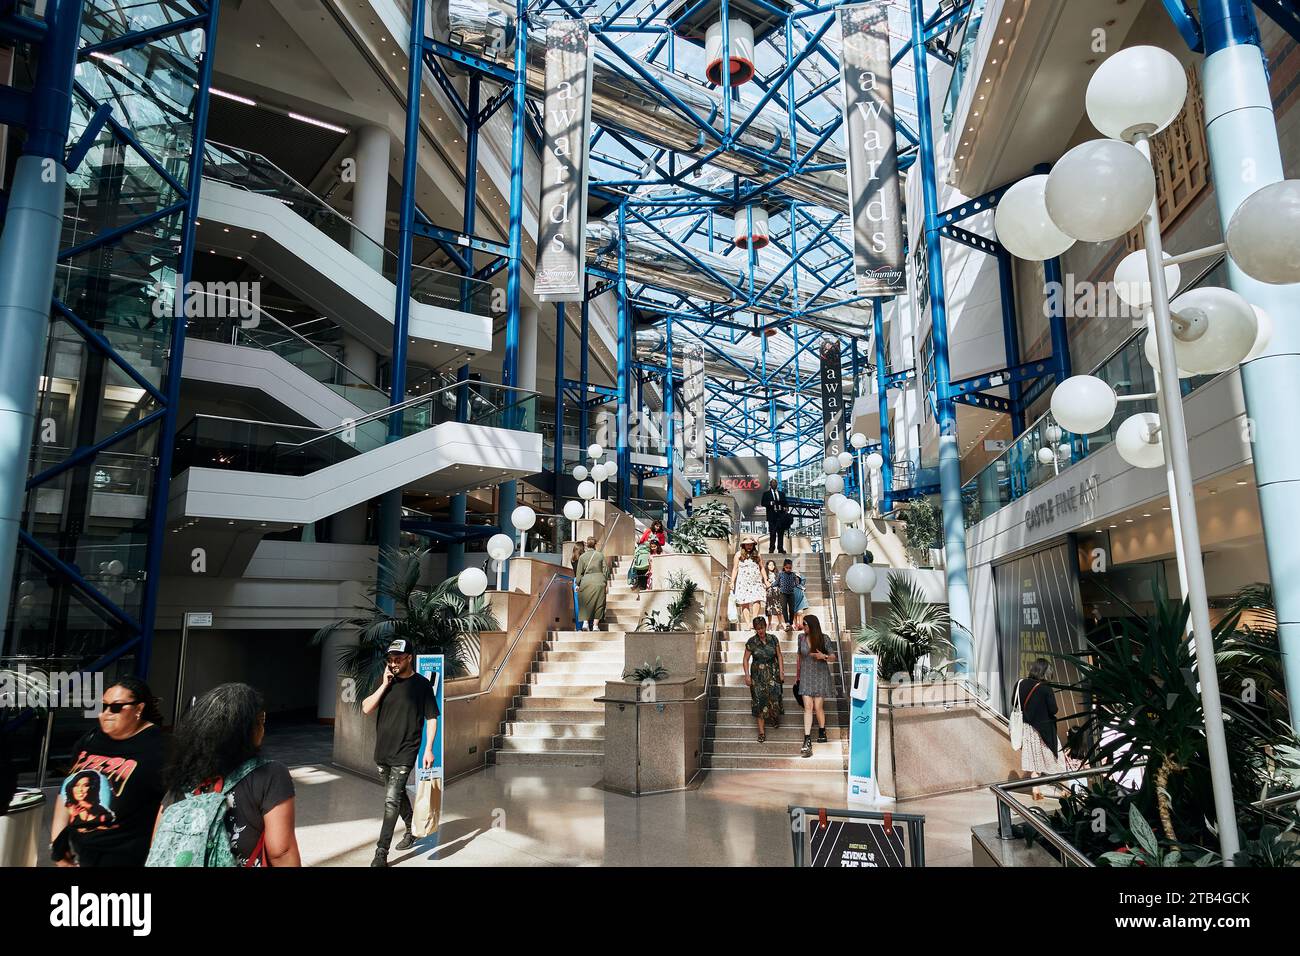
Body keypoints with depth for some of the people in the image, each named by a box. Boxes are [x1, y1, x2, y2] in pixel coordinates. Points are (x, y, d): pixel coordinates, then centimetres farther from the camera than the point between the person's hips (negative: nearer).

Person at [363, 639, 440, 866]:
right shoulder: (386, 682, 5)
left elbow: (431, 718, -6)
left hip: (404, 753, -5)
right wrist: (384, 685, -11)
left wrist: (428, 749, -11)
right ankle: (412, 830, 41)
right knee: (398, 794, 20)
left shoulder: (421, 684, -8)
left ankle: (381, 852, -3)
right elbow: (366, 708, -2)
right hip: (382, 751, 6)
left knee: (391, 801, -10)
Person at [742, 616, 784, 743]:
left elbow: (779, 656, 7)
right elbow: (746, 660, 0)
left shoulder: (773, 639, 0)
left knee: (774, 698, -9)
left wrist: (781, 671, 1)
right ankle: (761, 731, 7)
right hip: (758, 674, -1)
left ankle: (775, 717, 25)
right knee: (760, 701, -1)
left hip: (773, 672, 1)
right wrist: (747, 675, -7)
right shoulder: (751, 642, -5)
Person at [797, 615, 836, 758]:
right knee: (808, 706, -8)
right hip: (806, 675, 2)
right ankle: (807, 741, -11)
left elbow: (833, 657, 0)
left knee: (818, 707, -1)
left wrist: (824, 656, -22)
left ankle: (822, 733, 25)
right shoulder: (801, 637, 1)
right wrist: (798, 674, 18)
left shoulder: (824, 639, -7)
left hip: (820, 675, -2)